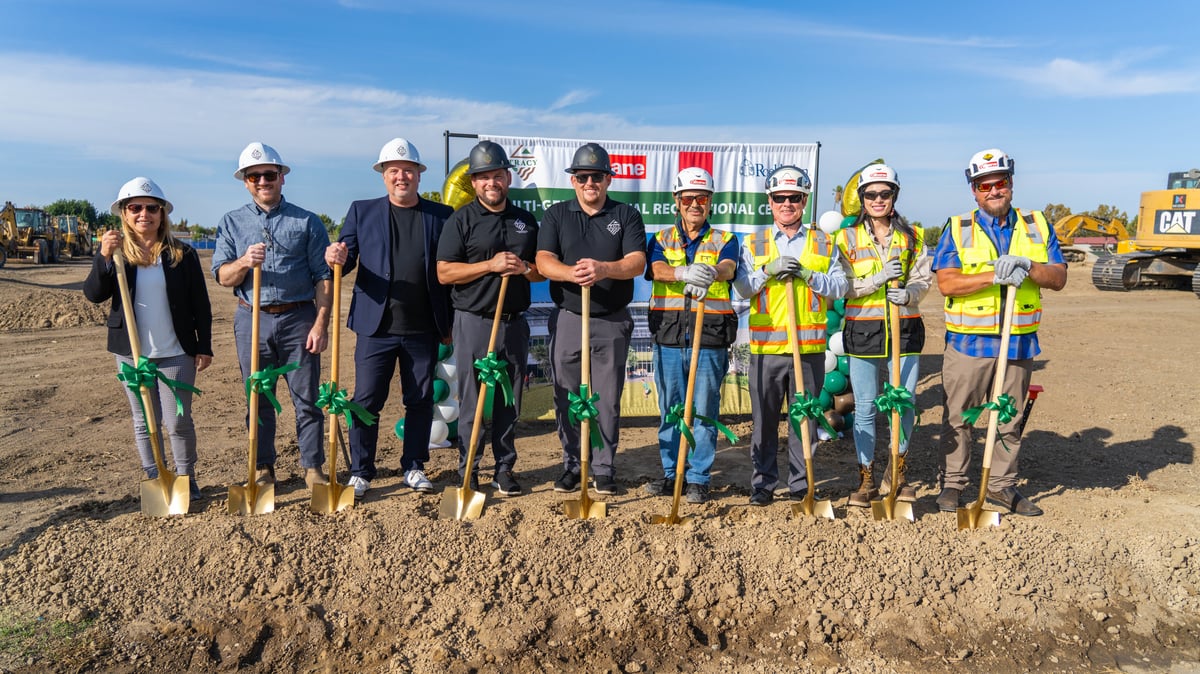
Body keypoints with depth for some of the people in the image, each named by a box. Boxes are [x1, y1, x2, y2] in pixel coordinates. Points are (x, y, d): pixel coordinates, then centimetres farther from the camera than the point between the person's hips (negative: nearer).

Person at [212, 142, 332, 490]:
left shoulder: (307, 222, 4)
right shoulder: (231, 223, 10)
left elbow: (323, 277, 1)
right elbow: (222, 277, 5)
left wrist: (321, 323, -8)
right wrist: (244, 262, -17)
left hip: (298, 320, -2)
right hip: (252, 320, 2)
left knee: (307, 398, 1)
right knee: (258, 401, 9)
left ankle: (313, 467, 12)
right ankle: (263, 469, 21)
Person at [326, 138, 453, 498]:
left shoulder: (441, 215, 6)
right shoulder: (362, 211, 7)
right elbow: (346, 260, 3)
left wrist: (449, 325, 2)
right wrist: (336, 259, -22)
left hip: (424, 329, 1)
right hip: (376, 327, 0)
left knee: (420, 400, 9)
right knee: (366, 400, 4)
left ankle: (414, 466, 24)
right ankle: (360, 471, 17)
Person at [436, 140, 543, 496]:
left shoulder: (526, 221, 13)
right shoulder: (461, 220, 0)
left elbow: (542, 271, 16)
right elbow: (444, 273, -7)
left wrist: (524, 267, -7)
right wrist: (490, 265, -16)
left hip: (515, 323, 4)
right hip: (474, 321, -4)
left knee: (510, 403, 9)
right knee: (472, 403, 1)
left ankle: (504, 469, 20)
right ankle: (467, 471, 13)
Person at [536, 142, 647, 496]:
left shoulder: (626, 215, 4)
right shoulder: (556, 215, 7)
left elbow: (637, 263, -10)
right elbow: (543, 261, -6)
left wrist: (604, 269, -30)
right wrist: (571, 273, -28)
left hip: (612, 323, -1)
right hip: (567, 319, 1)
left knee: (607, 400, 5)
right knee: (567, 398, 7)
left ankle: (604, 468, 17)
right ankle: (572, 465, 22)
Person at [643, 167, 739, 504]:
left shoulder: (724, 240, 9)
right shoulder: (661, 239, 12)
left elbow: (728, 268, -15)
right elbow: (656, 269, -10)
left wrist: (711, 273, -40)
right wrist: (685, 273, -33)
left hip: (710, 337, -1)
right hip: (668, 336, 2)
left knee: (704, 411, 2)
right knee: (670, 410, 9)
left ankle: (699, 479, 14)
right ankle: (671, 473, 22)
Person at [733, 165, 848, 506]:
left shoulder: (824, 243, 11)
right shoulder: (753, 243, 10)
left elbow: (840, 287, 3)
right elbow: (741, 287, 2)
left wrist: (809, 275, -12)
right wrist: (767, 270, -14)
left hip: (810, 346, 0)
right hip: (765, 345, 0)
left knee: (805, 417, 6)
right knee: (764, 418, 5)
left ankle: (801, 483, 20)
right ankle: (763, 483, 18)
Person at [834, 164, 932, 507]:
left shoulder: (913, 237, 9)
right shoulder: (847, 238, 4)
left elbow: (924, 279, 6)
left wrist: (908, 293, -15)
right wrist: (877, 279, -17)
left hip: (904, 328, 1)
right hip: (862, 329, -1)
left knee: (905, 403, 1)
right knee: (865, 407, 2)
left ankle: (896, 473, 23)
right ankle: (866, 478, 15)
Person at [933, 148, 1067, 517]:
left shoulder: (1037, 226, 8)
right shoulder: (958, 228, 0)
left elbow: (1058, 278, 2)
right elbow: (946, 283, -12)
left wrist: (1028, 267, -18)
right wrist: (994, 276, -23)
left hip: (1019, 342, 3)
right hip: (968, 341, -2)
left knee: (1010, 419, 12)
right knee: (957, 418, 5)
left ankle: (1001, 485, 26)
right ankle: (952, 483, 19)